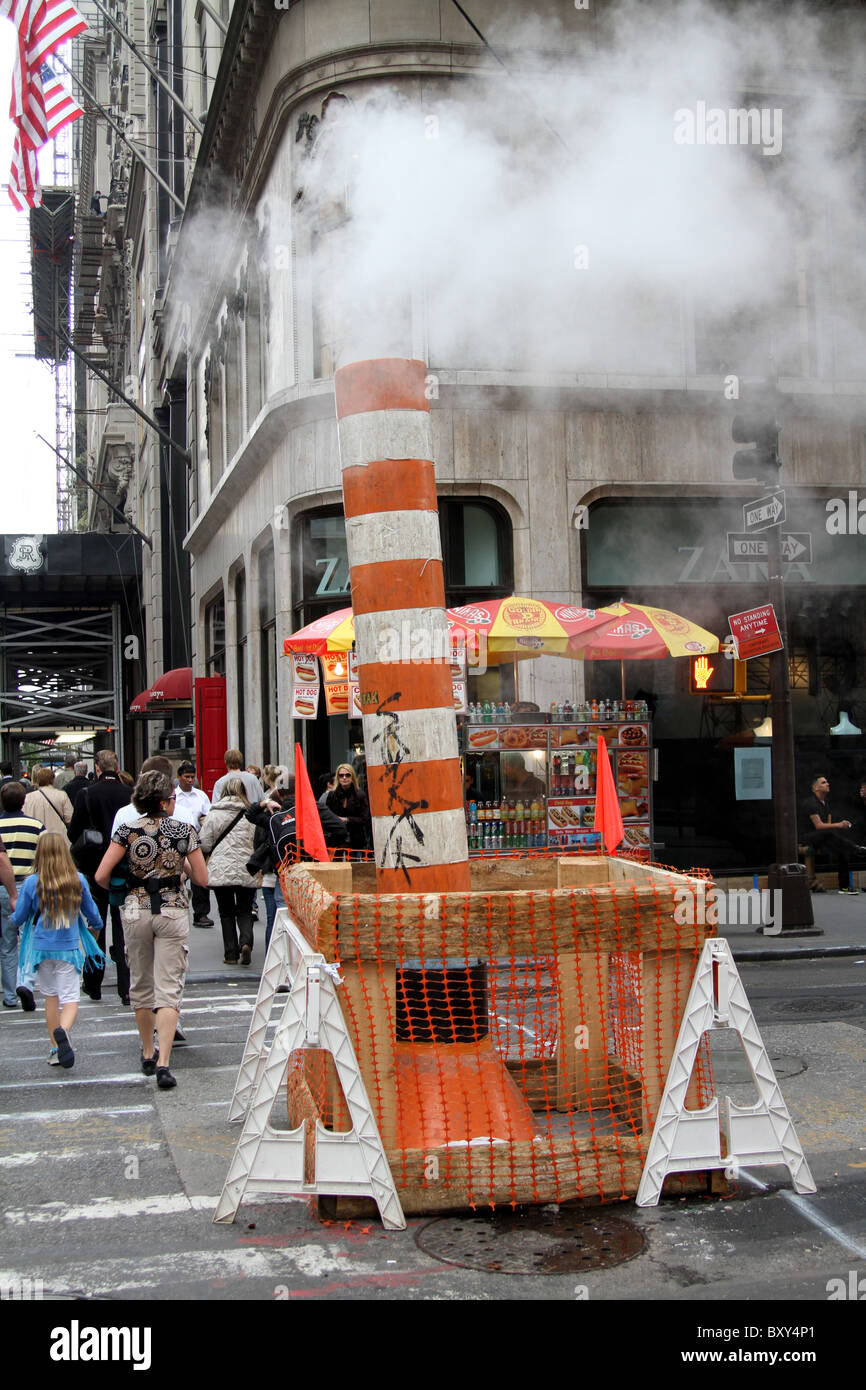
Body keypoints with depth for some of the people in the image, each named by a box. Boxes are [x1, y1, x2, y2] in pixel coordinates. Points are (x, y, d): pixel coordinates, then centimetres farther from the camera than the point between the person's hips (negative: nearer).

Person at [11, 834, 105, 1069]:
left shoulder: (32, 882, -8)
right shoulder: (78, 880, -5)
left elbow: (18, 919, 0)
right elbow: (91, 913, 8)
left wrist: (12, 918, 25)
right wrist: (96, 927, 30)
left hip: (42, 947, 1)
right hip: (70, 947, -1)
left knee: (51, 997, 15)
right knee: (70, 998, -2)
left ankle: (55, 1049, 19)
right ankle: (63, 1030, -32)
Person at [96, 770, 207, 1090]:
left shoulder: (127, 831, -3)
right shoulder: (184, 830, -5)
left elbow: (101, 876, -6)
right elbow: (202, 879, -1)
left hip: (135, 912, 2)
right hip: (172, 912, -2)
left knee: (141, 985, 18)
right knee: (169, 989, -2)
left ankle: (148, 1054, 30)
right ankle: (163, 1062, -13)